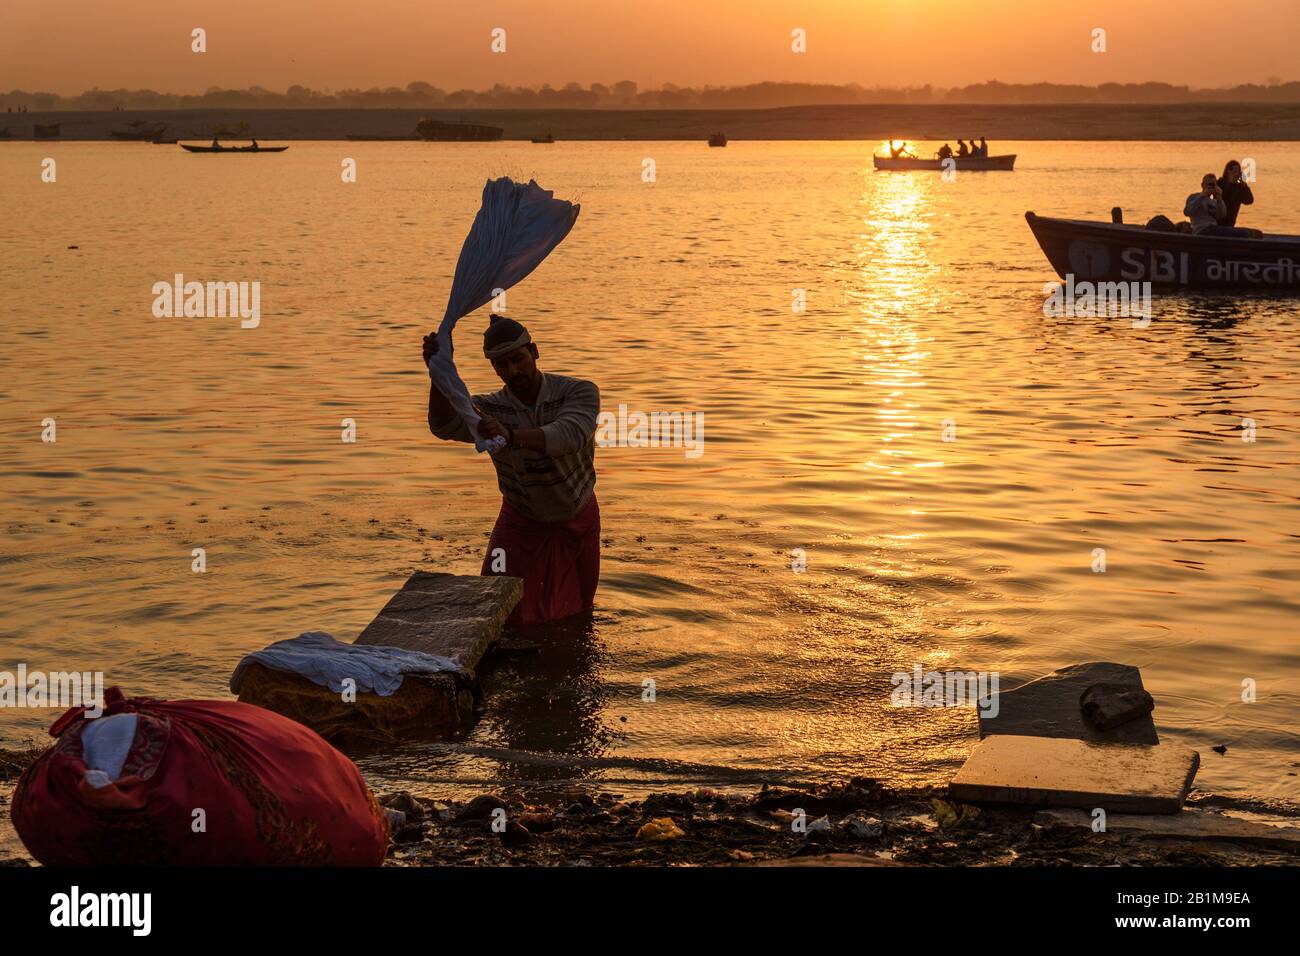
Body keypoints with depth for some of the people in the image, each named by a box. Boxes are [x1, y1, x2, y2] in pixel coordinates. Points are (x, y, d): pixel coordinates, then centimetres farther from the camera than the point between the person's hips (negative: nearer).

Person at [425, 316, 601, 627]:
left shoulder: (580, 392, -22)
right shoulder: (489, 409, -20)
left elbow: (568, 436, -43)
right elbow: (444, 426, -40)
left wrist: (511, 435, -60)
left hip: (578, 520, 0)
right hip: (521, 521, 0)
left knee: (576, 611, 16)